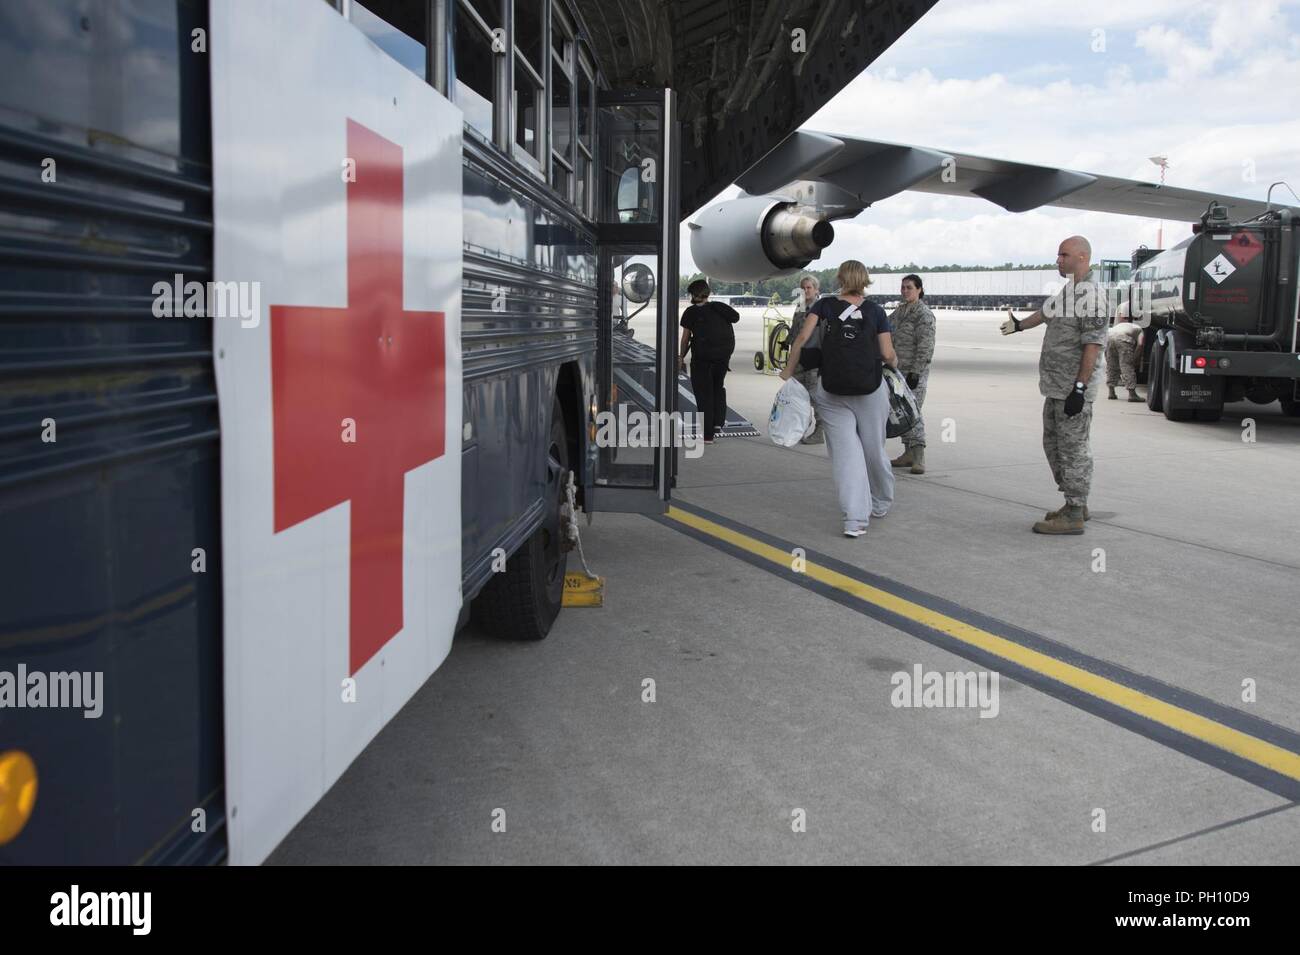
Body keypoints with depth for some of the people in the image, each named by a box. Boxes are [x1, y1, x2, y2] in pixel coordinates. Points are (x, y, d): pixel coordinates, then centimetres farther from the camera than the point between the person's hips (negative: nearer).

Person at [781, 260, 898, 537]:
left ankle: (854, 519, -10)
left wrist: (787, 373, 0)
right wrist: (895, 364, 21)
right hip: (870, 390, 0)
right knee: (874, 449, 16)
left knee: (845, 452, 0)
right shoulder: (876, 311, 1)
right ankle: (881, 504, 37)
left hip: (831, 390, 0)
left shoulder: (824, 305, 2)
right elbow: (888, 354, -1)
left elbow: (802, 339, -8)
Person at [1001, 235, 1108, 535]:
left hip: (1073, 389, -10)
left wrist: (1080, 387, -23)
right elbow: (1046, 313, 36)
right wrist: (1019, 324, 52)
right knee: (1054, 443, 16)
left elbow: (1093, 345, -20)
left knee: (1072, 448, -6)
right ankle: (1076, 504, 27)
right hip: (1056, 387, 10)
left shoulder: (1090, 294, -15)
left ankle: (1073, 516, -1)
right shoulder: (1066, 292, 15)